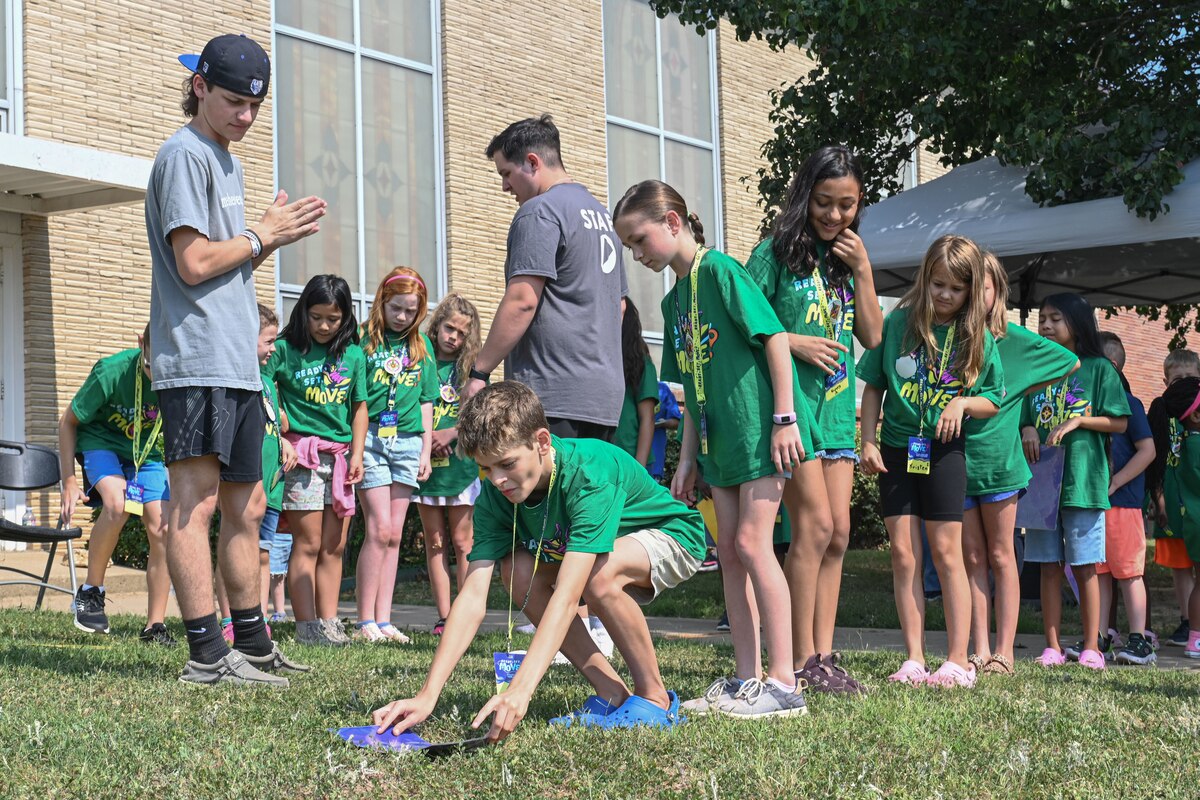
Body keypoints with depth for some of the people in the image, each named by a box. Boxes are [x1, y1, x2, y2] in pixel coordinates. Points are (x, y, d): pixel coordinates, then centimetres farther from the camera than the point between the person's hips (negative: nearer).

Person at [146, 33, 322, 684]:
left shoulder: (226, 160, 22)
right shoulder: (185, 154, -7)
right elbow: (195, 263, -15)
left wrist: (274, 234, 8)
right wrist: (263, 238, -3)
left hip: (239, 363, 10)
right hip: (197, 362, -10)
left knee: (246, 508, 12)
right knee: (194, 502, -9)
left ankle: (253, 645, 19)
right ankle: (206, 654, -9)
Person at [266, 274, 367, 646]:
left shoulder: (353, 354, 9)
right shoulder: (286, 349, -2)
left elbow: (359, 407, 12)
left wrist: (357, 454, 5)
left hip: (341, 455, 4)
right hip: (303, 454, -4)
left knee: (334, 546, 7)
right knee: (308, 543, -4)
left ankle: (329, 621, 13)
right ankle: (306, 625, 0)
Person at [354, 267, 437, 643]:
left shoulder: (421, 345, 13)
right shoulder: (365, 339, 0)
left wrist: (426, 450, 10)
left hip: (407, 442, 4)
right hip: (370, 439, -4)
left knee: (394, 534, 4)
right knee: (380, 529, -10)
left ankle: (383, 620, 7)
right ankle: (365, 621, -4)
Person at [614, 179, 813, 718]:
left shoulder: (720, 270, -9)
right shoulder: (674, 299, 15)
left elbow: (776, 337, -14)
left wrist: (784, 418, -18)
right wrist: (687, 458, 16)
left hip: (758, 427, -9)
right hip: (718, 438, 9)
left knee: (752, 542, -12)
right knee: (729, 551, 7)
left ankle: (784, 681, -9)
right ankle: (747, 679, 12)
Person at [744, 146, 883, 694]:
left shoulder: (848, 258, 16)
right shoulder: (778, 252, -1)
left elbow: (872, 337, 10)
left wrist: (862, 270, 2)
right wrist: (791, 341, -16)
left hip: (837, 407, 6)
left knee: (838, 532, 2)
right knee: (815, 524, -13)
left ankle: (824, 654, 7)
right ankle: (800, 659, -6)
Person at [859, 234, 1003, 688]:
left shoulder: (978, 339, 0)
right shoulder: (897, 324, 0)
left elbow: (992, 402, 6)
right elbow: (874, 387, 6)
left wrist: (964, 402, -14)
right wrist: (868, 442, -1)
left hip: (944, 451, -1)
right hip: (896, 450, 1)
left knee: (945, 551, -1)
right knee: (903, 553, 1)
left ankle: (959, 660, 4)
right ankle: (914, 659, 6)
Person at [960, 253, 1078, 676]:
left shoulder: (1014, 340, 0)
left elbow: (1072, 363, 12)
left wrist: (1020, 392, 7)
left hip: (998, 459, -2)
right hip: (955, 461, 2)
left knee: (1000, 556, 4)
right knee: (972, 558, 6)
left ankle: (1004, 651, 7)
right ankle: (980, 650, 10)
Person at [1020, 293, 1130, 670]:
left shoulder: (1099, 369, 2)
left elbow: (1119, 423, -1)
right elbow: (1023, 420, 17)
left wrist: (1078, 421, -13)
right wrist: (1027, 430, -4)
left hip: (1083, 481, -4)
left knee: (1084, 567, -1)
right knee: (1049, 567, 5)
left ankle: (1091, 647, 4)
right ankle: (1052, 646, 9)